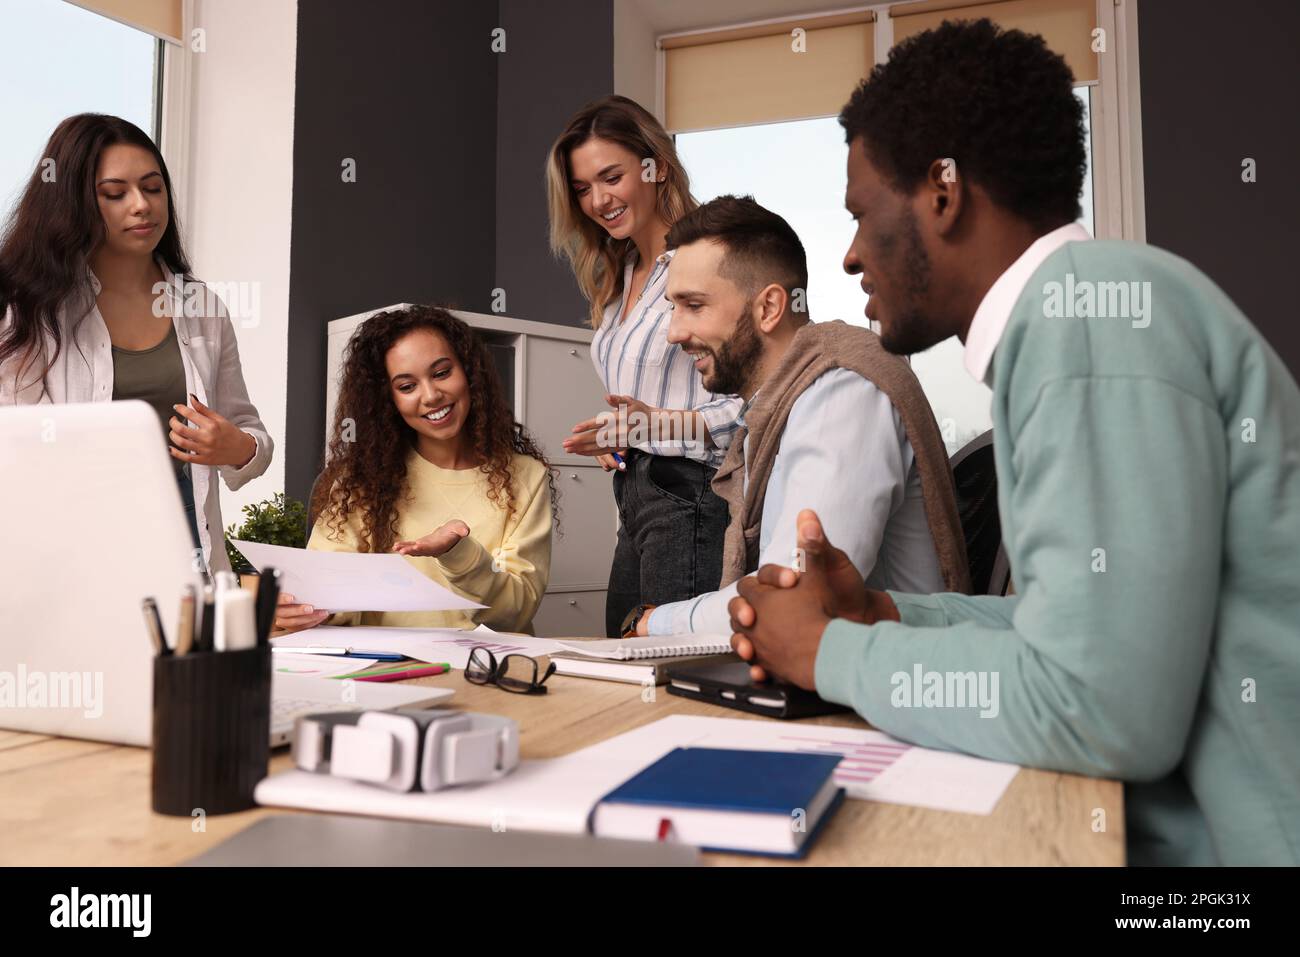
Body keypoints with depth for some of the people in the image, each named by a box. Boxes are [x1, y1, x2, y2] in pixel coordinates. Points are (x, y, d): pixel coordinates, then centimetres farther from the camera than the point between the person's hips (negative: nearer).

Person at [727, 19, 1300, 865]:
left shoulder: (1095, 308, -19)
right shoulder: (1067, 310, 9)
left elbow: (1093, 708, -25)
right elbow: (1086, 630, 10)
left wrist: (829, 651, -11)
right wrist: (881, 616, 0)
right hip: (1183, 816, 7)